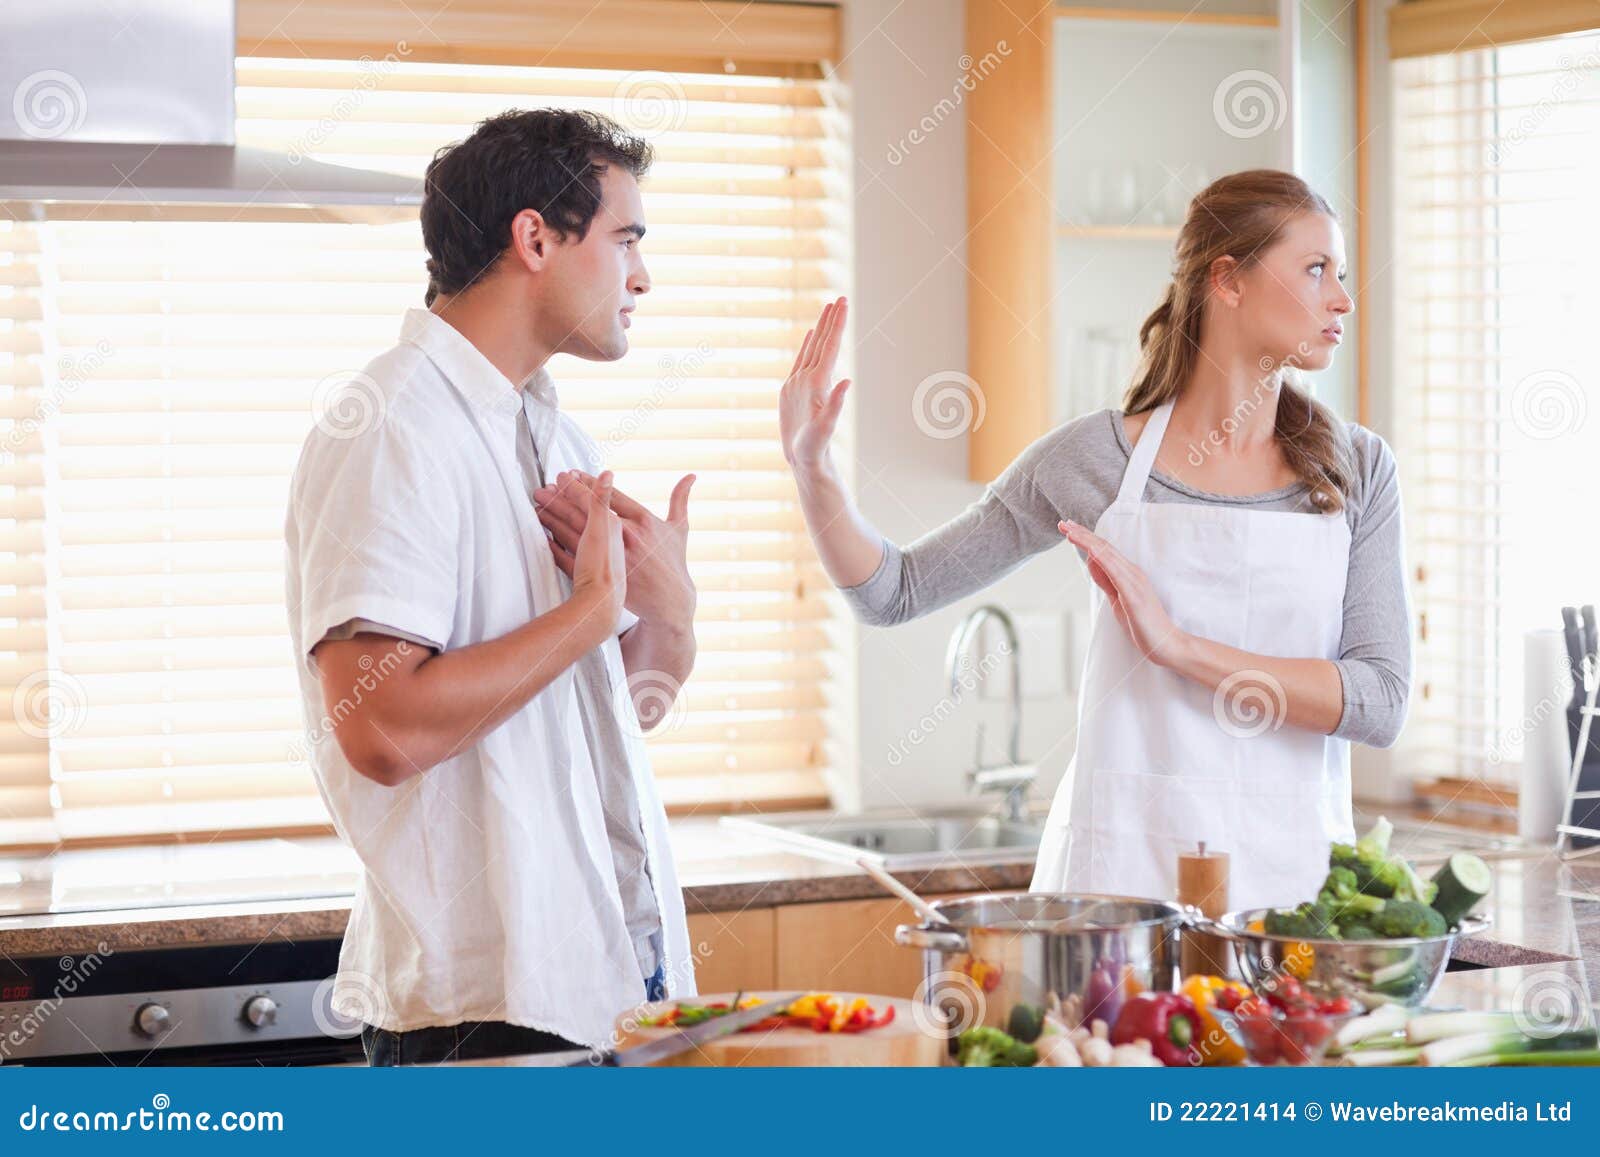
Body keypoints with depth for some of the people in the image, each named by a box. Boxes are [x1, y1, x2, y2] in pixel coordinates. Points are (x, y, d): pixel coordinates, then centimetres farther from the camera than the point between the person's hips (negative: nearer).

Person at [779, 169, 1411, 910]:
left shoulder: (1356, 469, 4)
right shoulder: (1095, 458, 1)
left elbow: (1382, 701, -6)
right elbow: (895, 593, 7)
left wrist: (1181, 648, -15)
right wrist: (812, 468, -9)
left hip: (1290, 869, 1)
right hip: (1124, 861, -1)